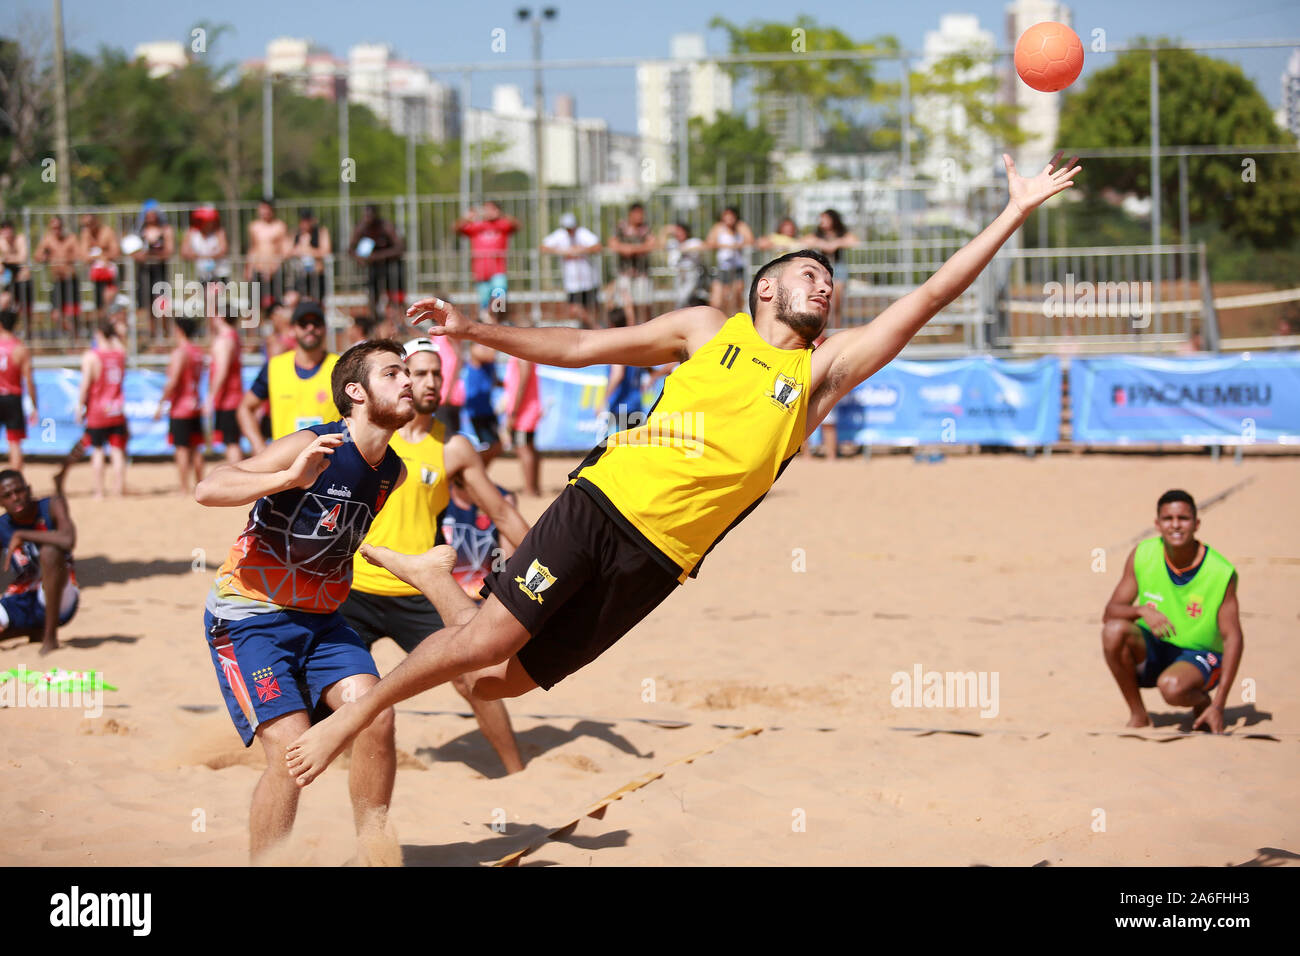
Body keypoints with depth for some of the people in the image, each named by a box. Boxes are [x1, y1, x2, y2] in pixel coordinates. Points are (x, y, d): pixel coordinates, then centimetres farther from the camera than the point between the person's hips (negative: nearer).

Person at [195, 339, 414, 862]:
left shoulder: (393, 473, 4)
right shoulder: (313, 447, -18)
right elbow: (208, 489, -30)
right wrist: (290, 478, -41)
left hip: (320, 618, 6)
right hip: (248, 617, -6)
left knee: (377, 715, -15)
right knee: (292, 750, -19)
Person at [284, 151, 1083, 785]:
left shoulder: (823, 370, 10)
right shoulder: (708, 328, 11)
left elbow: (926, 300, 5)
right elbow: (581, 347, 15)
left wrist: (1015, 215, 0)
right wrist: (473, 331, 6)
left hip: (659, 556, 1)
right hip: (603, 500, -1)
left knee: (506, 680, -1)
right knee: (489, 637, -13)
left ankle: (436, 577, 27)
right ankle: (351, 716, 9)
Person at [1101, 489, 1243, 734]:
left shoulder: (1221, 573, -15)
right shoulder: (1141, 556, -8)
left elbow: (1233, 638, -15)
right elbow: (1109, 612, -7)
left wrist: (1218, 706, -22)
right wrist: (1142, 611, -31)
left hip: (1197, 655, -4)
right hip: (1151, 650, 4)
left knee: (1171, 687, -37)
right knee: (1114, 630, -27)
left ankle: (1203, 702, 2)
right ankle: (1138, 715, -9)